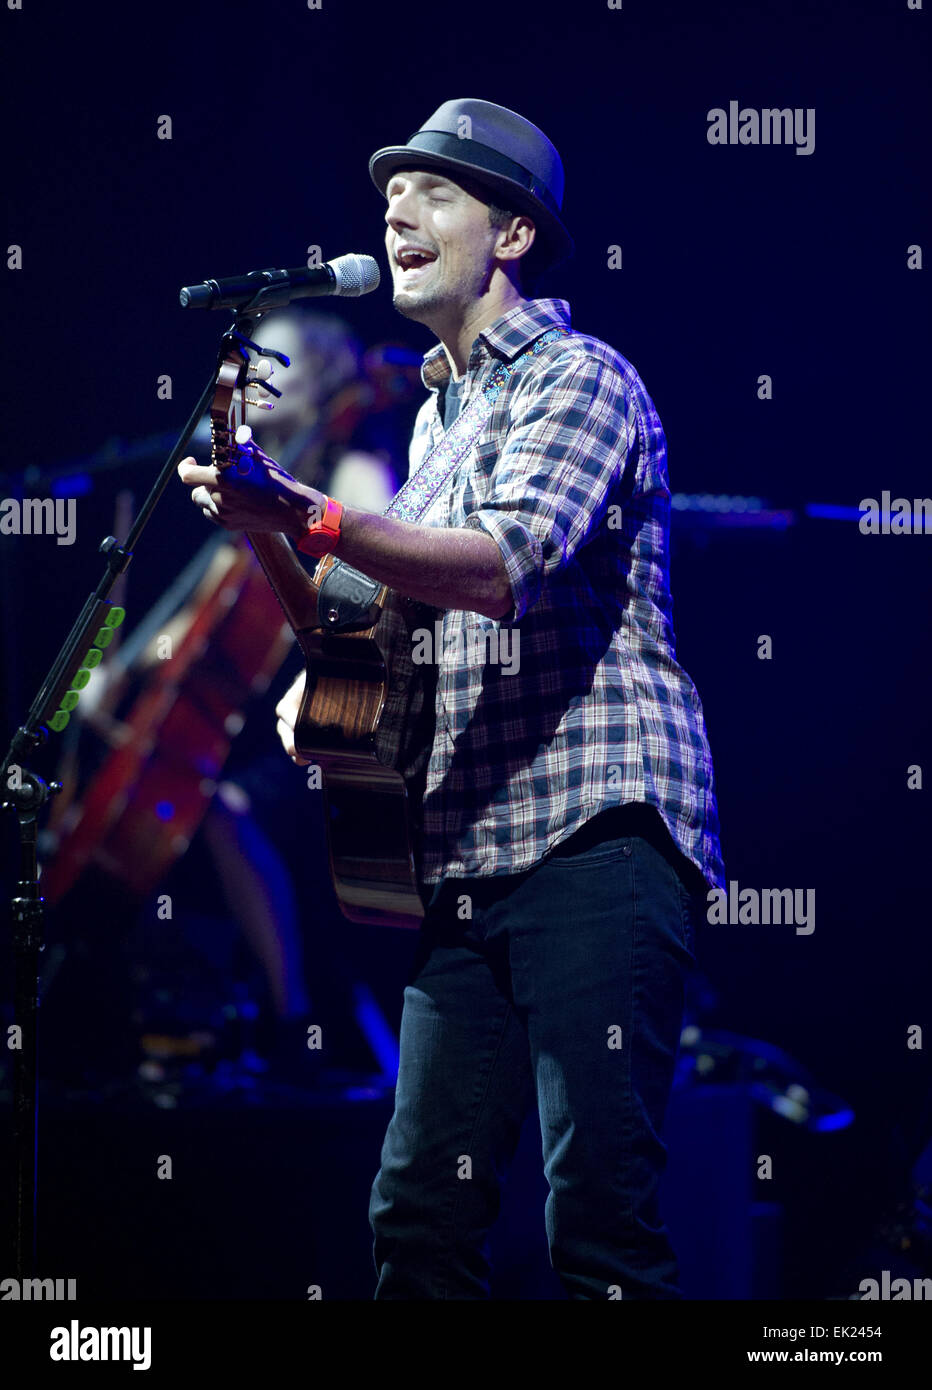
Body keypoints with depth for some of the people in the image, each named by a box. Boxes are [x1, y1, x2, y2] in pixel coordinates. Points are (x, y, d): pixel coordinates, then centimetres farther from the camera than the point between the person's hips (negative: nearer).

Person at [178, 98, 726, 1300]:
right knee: (420, 1207, 3)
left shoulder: (577, 377, -3)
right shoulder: (438, 413, 25)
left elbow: (505, 564, -21)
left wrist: (310, 521, -33)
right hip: (470, 858, 8)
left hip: (594, 838, -8)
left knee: (599, 1209, -13)